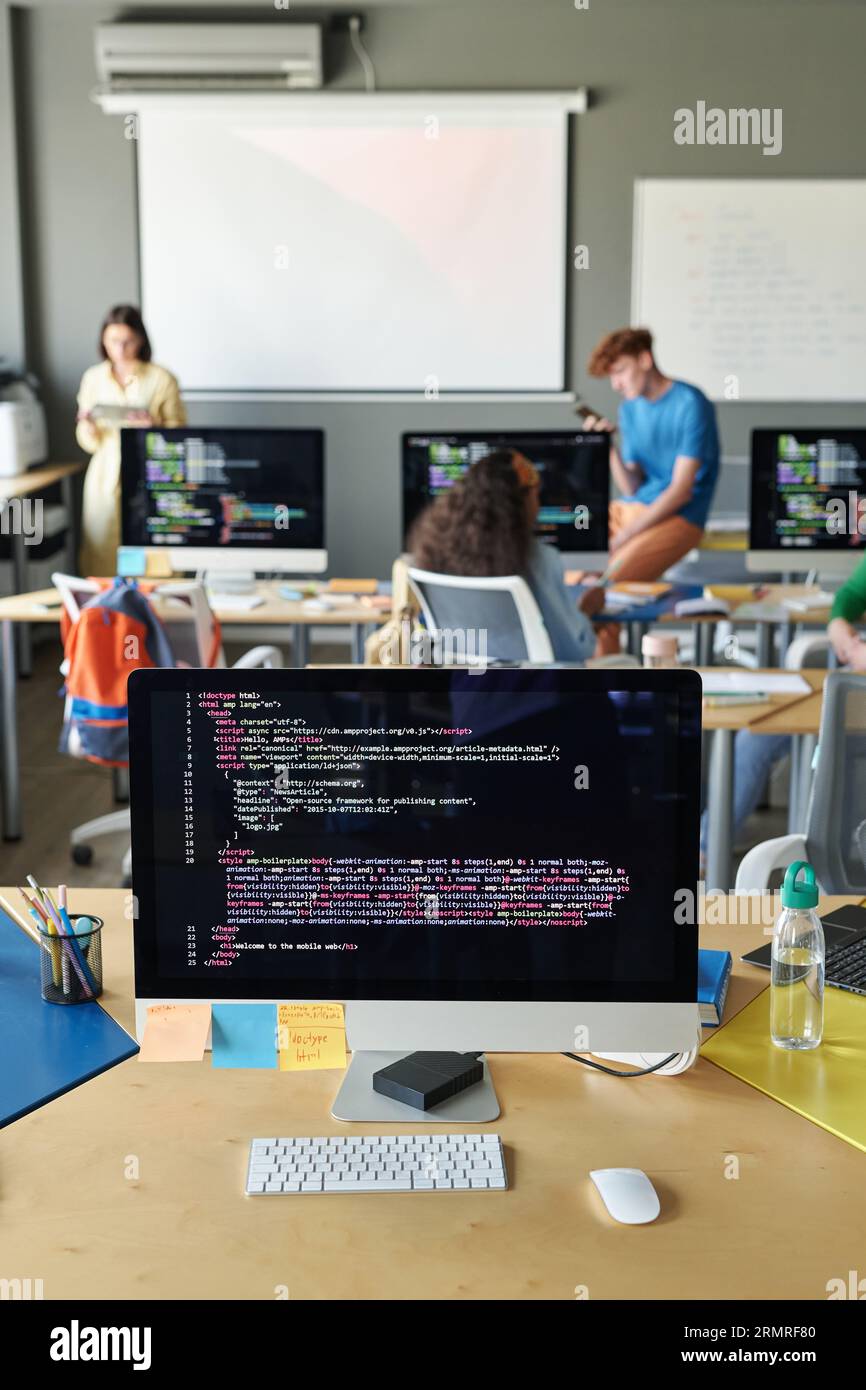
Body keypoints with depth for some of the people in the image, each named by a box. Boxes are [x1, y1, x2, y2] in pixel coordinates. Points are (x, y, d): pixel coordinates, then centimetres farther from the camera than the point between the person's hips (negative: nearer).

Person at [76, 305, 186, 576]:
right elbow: (89, 444, 10)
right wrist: (88, 426, -12)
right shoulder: (93, 378, 7)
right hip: (106, 478, 3)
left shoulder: (162, 379, -2)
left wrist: (155, 428, -18)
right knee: (103, 555, 1)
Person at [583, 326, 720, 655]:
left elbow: (681, 490, -14)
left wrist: (624, 536, -18)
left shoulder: (690, 405, -10)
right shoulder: (631, 407, 11)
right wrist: (610, 446, -7)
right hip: (630, 506, 7)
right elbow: (631, 487, 10)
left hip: (677, 517, -7)